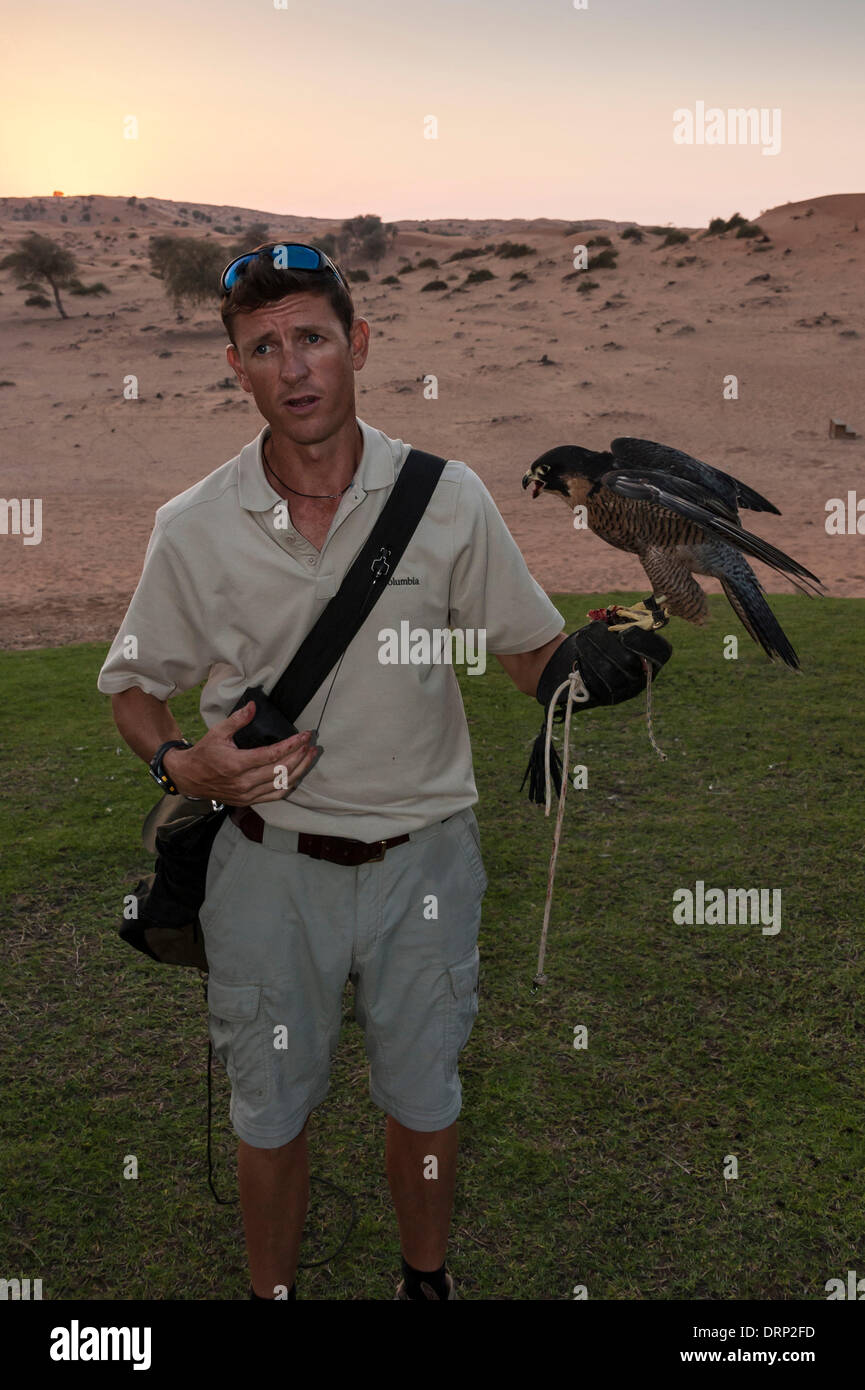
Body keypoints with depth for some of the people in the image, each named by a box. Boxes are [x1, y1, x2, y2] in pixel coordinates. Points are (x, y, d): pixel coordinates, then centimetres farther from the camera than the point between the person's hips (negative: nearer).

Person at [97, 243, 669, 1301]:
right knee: (270, 1111, 17)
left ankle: (427, 1281, 46)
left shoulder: (448, 497, -6)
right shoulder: (192, 527, -6)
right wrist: (179, 764, -15)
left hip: (424, 856, 1)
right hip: (267, 864, 0)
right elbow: (132, 681, 5)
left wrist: (599, 660, -24)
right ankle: (271, 1292, 45)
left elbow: (533, 655, -2)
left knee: (423, 1100, 18)